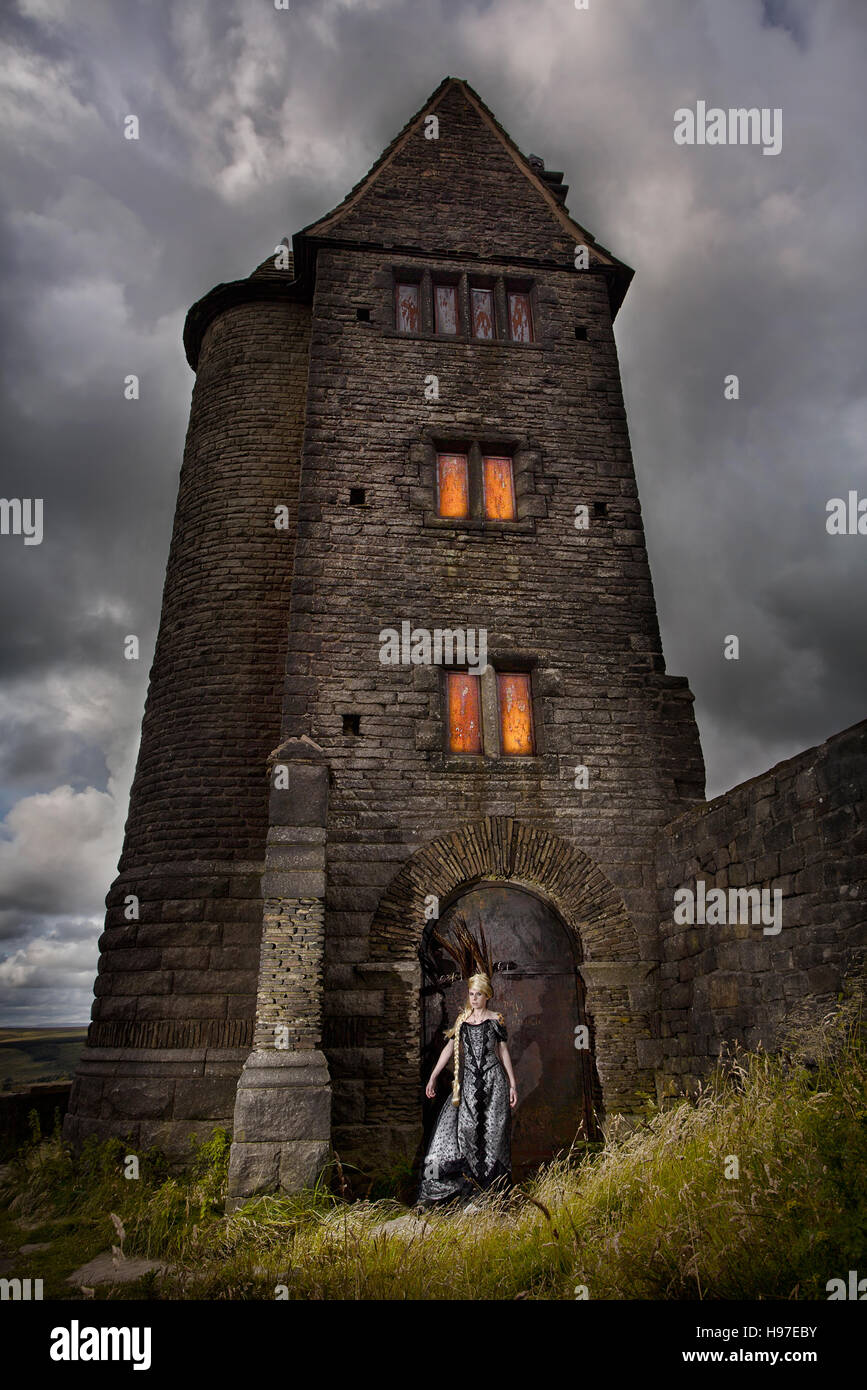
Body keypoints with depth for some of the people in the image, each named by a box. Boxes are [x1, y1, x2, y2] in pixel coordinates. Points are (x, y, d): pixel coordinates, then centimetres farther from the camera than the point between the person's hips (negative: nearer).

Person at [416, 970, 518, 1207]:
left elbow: (503, 1051, 6)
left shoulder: (496, 1020, 3)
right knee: (463, 1129, -4)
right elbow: (450, 1048, 9)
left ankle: (491, 1189, 9)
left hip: (493, 1080, -2)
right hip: (469, 1081, 2)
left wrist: (512, 1085, 3)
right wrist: (433, 1077, 5)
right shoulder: (463, 1019, 9)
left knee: (491, 1133, -1)